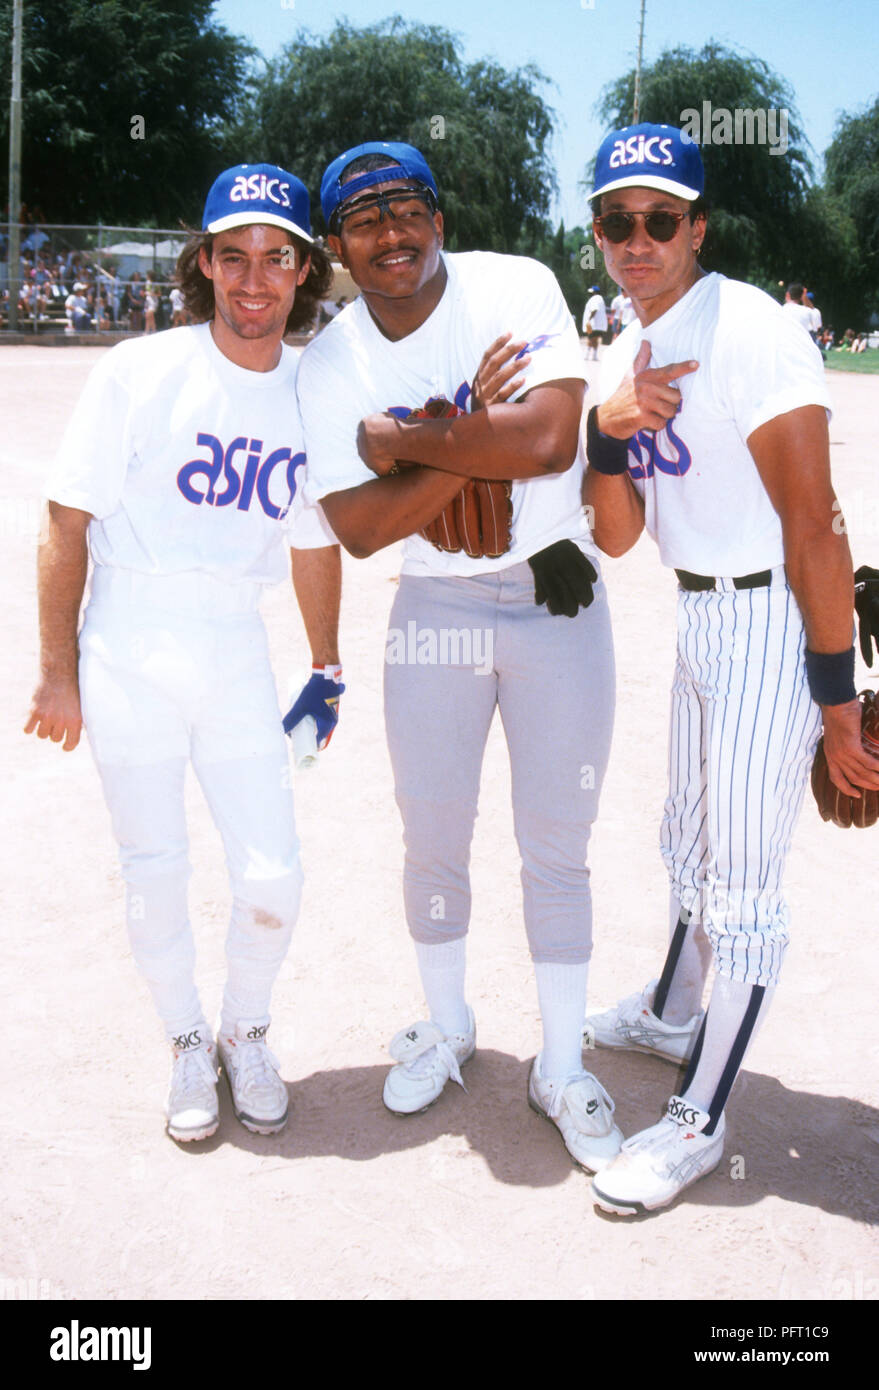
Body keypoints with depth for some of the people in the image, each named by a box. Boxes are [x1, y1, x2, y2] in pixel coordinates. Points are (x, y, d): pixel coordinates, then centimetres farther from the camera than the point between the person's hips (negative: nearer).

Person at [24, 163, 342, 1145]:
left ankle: (246, 1030, 27)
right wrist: (58, 670, -6)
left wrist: (327, 668, 16)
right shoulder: (140, 373, -8)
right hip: (130, 652, -2)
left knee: (272, 875, -1)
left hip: (236, 650, 3)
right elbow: (68, 523, -6)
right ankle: (187, 1042, 29)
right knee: (154, 874, 4)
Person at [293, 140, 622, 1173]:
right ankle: (446, 1027, 38)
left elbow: (550, 437, -26)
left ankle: (561, 1068, 23)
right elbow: (358, 529, -14)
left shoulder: (515, 289, -10)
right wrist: (474, 446, -21)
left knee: (556, 850, 6)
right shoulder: (328, 366, -4)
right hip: (434, 613, 2)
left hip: (558, 599, -2)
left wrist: (401, 438, -18)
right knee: (433, 842, 12)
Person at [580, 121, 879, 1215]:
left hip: (774, 623, -9)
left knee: (743, 889, 0)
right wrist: (607, 431, -14)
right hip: (699, 618, 9)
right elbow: (615, 538, 4)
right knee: (692, 842, 26)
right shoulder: (625, 355, 8)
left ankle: (698, 1122, 16)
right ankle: (672, 1016, 49)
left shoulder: (751, 335, -19)